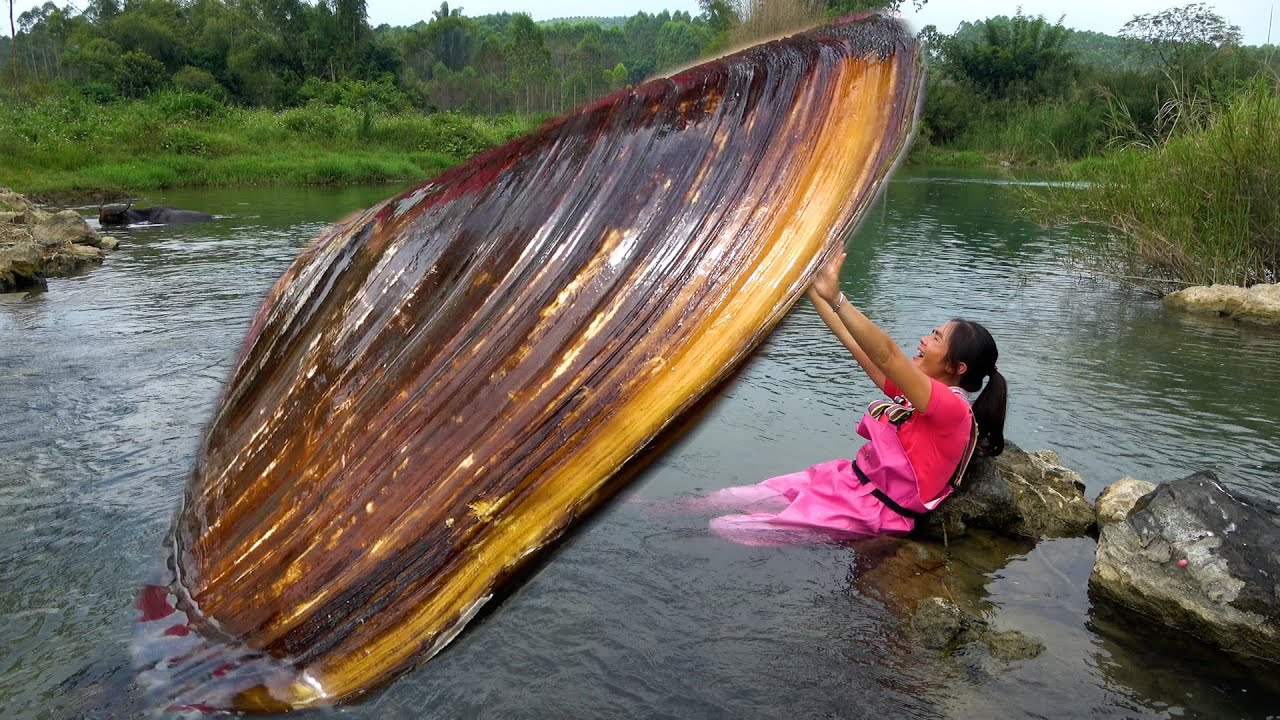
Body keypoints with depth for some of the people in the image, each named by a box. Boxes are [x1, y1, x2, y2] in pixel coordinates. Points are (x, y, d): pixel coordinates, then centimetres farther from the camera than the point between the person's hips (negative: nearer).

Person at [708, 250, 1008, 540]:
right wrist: (811, 288, 8)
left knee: (723, 529, -16)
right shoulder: (913, 391, 9)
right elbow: (853, 341, 10)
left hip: (869, 514, -9)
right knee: (718, 501, 0)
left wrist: (836, 298, -43)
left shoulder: (953, 408, -18)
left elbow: (887, 355, -34)